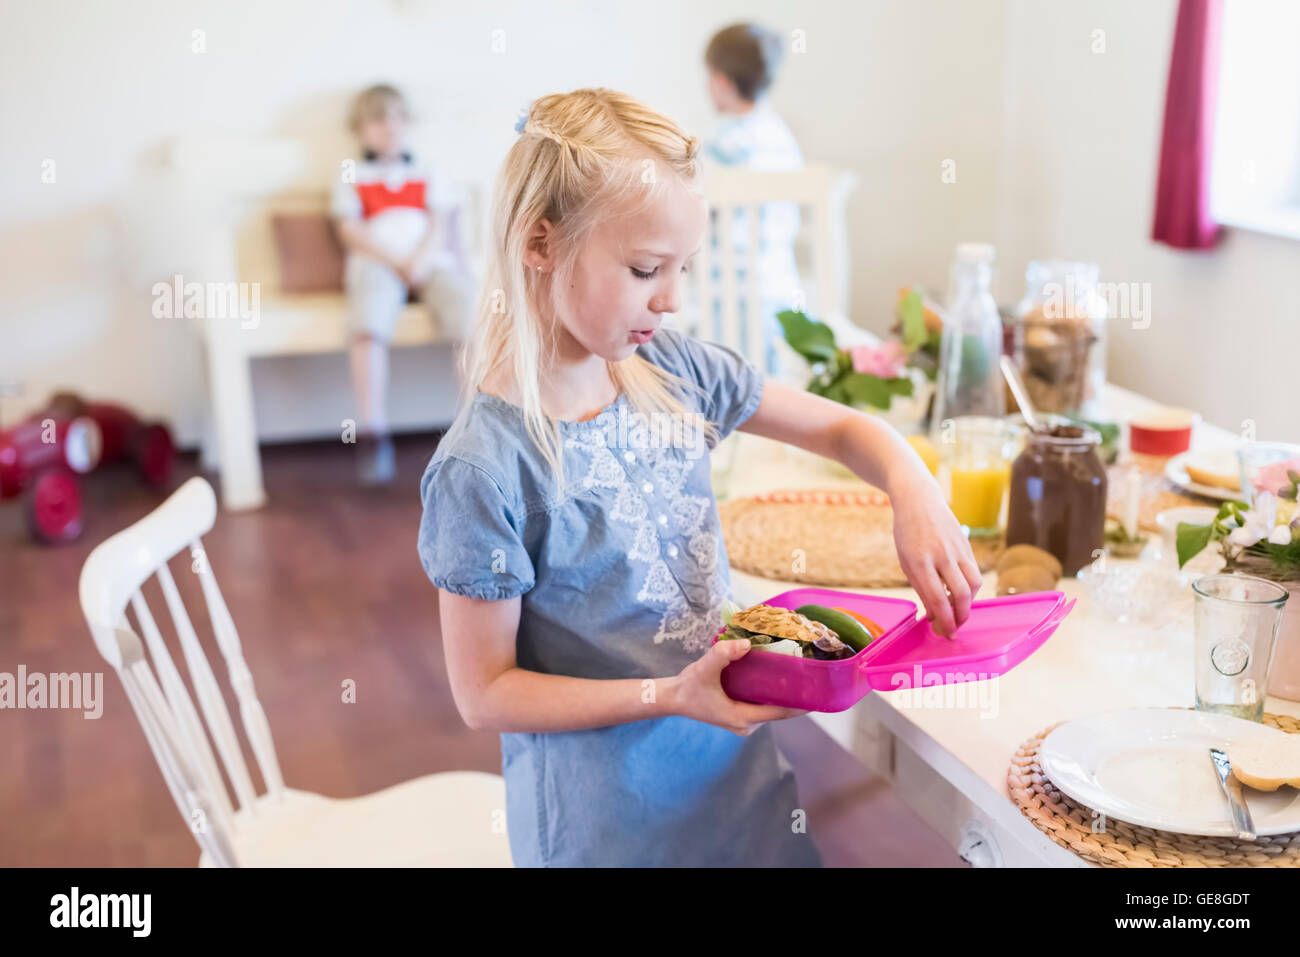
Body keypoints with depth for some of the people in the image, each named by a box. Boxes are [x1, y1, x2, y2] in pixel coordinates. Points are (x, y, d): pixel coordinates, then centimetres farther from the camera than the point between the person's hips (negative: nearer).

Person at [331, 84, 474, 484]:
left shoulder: (426, 177, 25)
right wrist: (396, 261, -10)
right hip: (376, 263, -1)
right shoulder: (352, 178, 20)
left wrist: (421, 259, -12)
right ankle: (372, 430, -35)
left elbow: (439, 224, 10)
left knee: (471, 314, -29)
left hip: (431, 260, 2)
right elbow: (350, 230, 6)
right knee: (368, 327, -33)